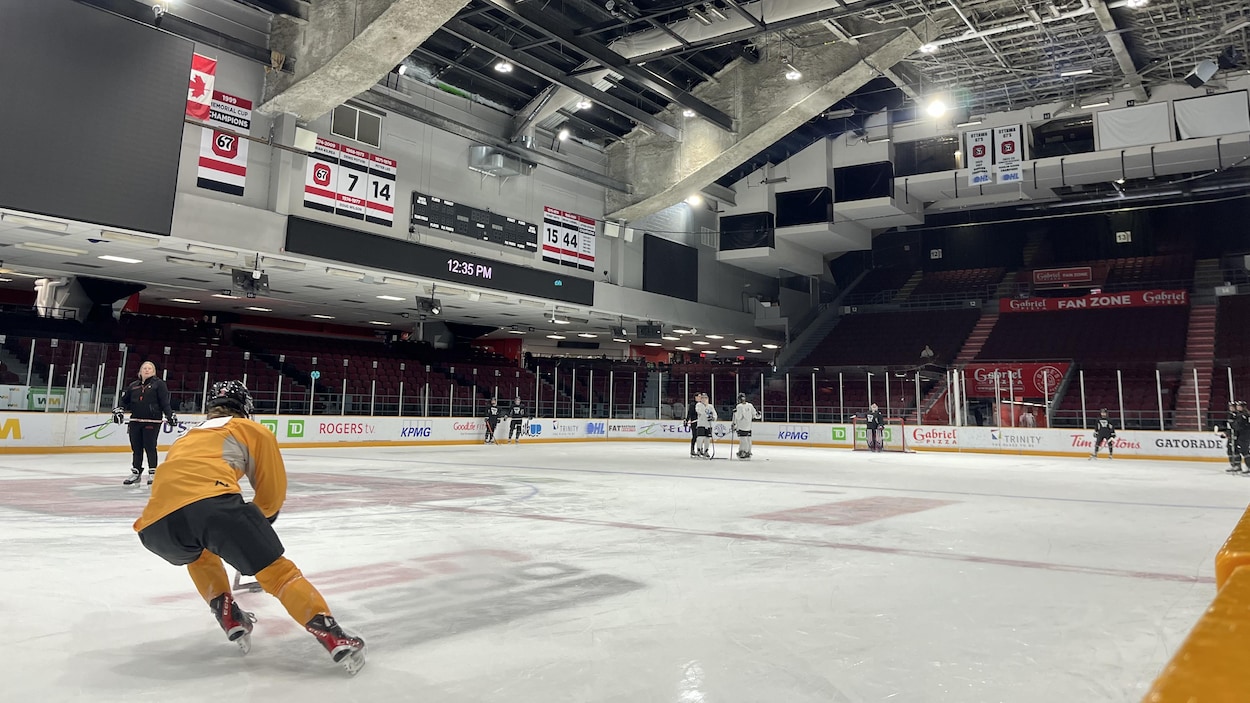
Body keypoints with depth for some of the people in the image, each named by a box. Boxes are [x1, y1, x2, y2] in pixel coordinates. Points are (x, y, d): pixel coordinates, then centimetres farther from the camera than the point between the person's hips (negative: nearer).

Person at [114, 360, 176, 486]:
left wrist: (170, 415, -13)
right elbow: (124, 399, 19)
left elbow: (165, 402, -5)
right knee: (136, 447, 10)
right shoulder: (133, 385, 14)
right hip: (135, 421, 5)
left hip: (152, 421, -5)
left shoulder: (159, 384, 1)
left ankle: (153, 473, 4)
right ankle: (135, 473, 21)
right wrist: (119, 409, 3)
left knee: (150, 447, -4)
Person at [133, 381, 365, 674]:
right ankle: (335, 638, -4)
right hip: (209, 501, -5)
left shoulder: (188, 437, 40)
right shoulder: (254, 430, 25)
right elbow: (273, 494, 24)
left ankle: (230, 619, 28)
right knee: (275, 570, 4)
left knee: (199, 555, 38)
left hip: (156, 525, 5)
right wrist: (256, 520, 45)